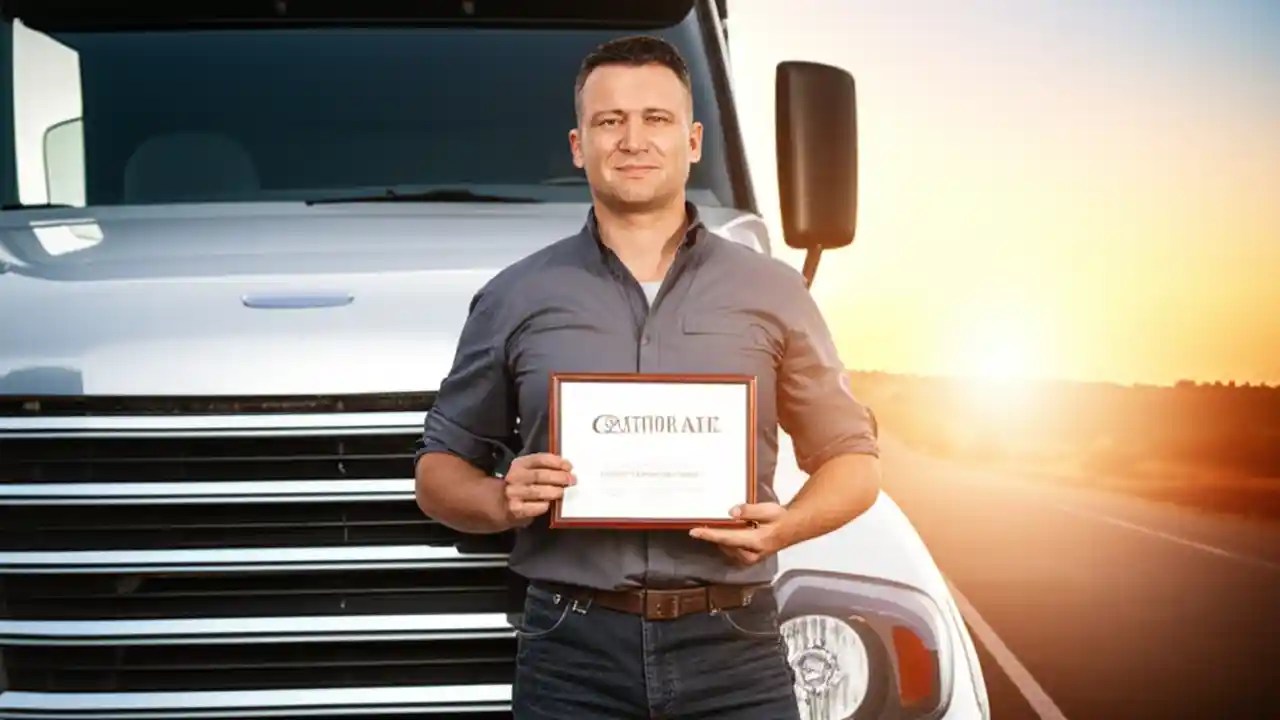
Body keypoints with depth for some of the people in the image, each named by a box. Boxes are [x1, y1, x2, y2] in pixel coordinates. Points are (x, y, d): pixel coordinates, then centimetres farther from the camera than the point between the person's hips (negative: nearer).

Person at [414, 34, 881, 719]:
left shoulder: (773, 293, 9)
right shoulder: (514, 298, 8)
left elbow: (850, 459, 12)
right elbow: (439, 468, 14)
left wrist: (786, 526, -8)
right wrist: (499, 501, -8)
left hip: (734, 647, 0)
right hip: (572, 652, 0)